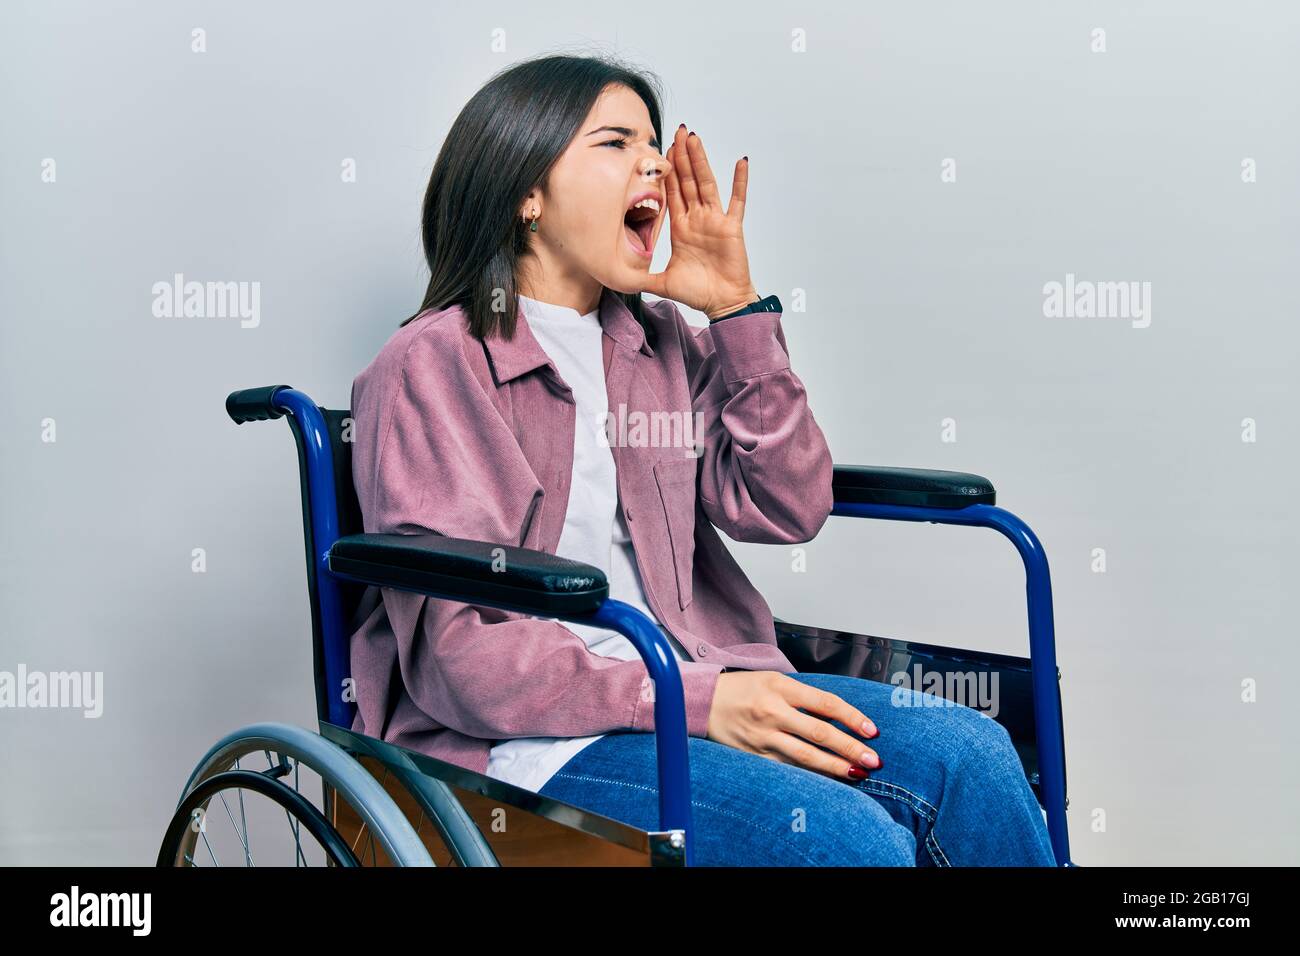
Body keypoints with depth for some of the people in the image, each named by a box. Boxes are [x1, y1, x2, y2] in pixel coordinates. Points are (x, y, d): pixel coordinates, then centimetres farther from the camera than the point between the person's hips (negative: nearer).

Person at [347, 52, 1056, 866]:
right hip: (533, 743, -6)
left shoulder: (660, 342, 13)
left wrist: (738, 311, -1)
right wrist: (696, 703, -22)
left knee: (970, 755, -16)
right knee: (849, 835, -26)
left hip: (688, 684, 6)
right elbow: (458, 654, -14)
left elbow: (788, 509, 6)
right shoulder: (427, 369, -7)